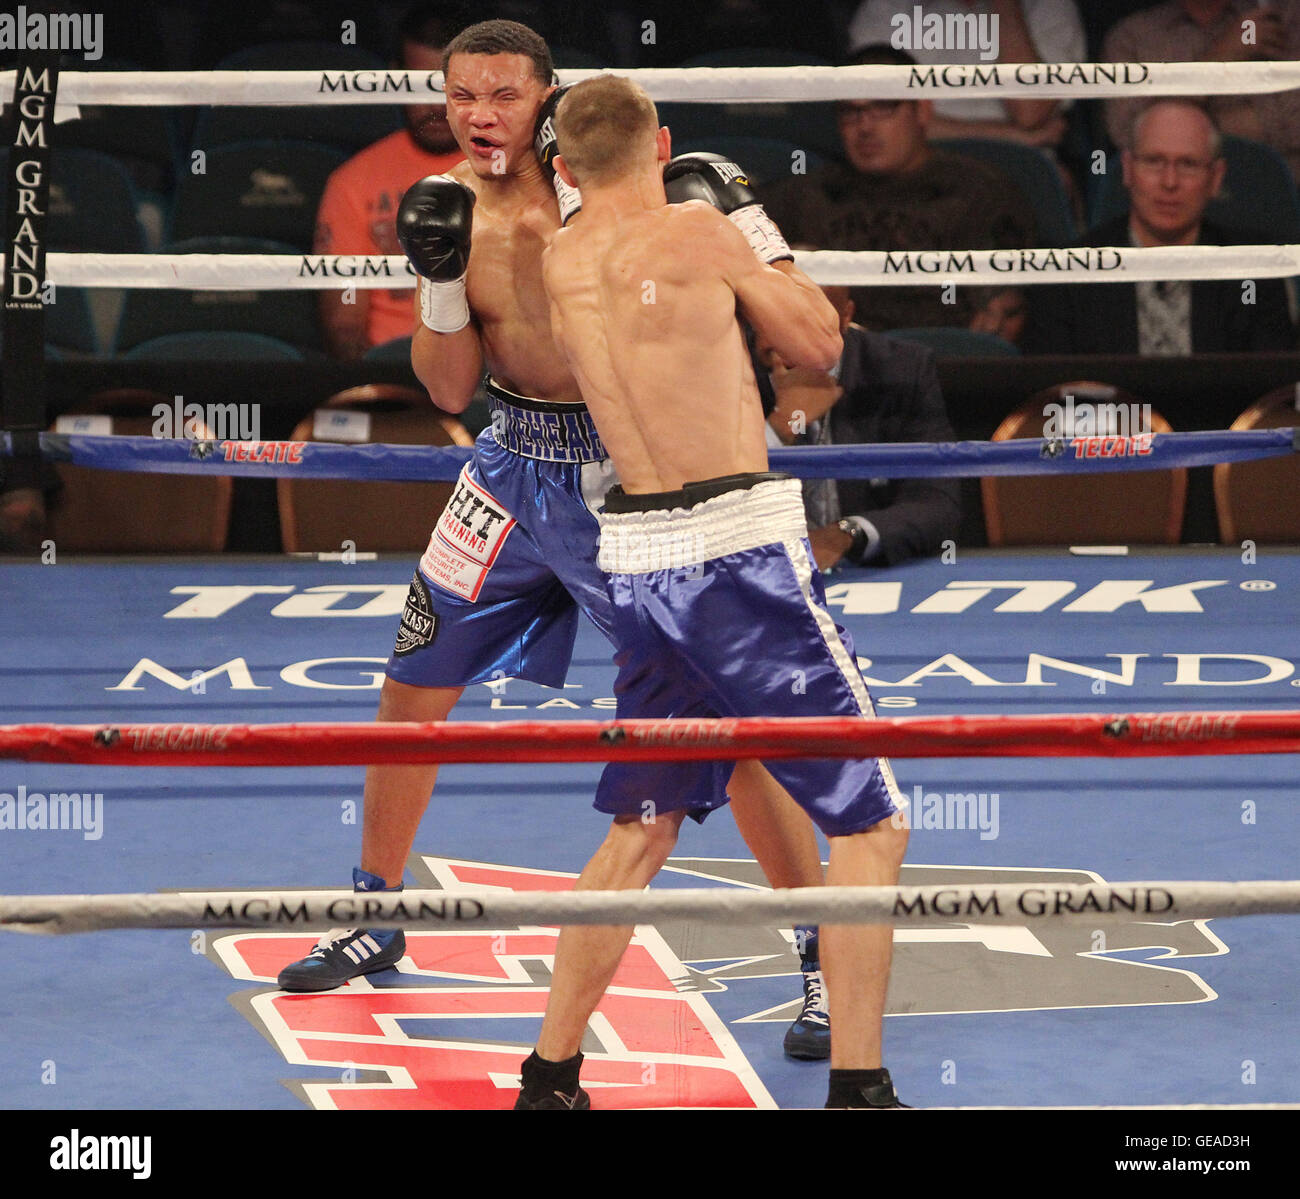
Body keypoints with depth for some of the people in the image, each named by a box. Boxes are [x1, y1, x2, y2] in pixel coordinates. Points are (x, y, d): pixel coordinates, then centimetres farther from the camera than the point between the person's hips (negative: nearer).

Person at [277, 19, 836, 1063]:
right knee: (412, 686, 11)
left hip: (630, 468, -5)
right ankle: (376, 917, 31)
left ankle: (827, 956, -1)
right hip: (518, 466, 5)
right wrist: (440, 273, -16)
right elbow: (450, 389, 1)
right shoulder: (456, 201, 0)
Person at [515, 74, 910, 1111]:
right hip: (739, 548, -6)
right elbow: (819, 344, 4)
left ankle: (550, 1075, 20)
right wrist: (751, 221, 12)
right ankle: (858, 1084, -5)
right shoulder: (697, 229, -8)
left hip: (639, 558, 6)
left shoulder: (560, 263, 8)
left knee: (641, 826, 19)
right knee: (869, 825, 1)